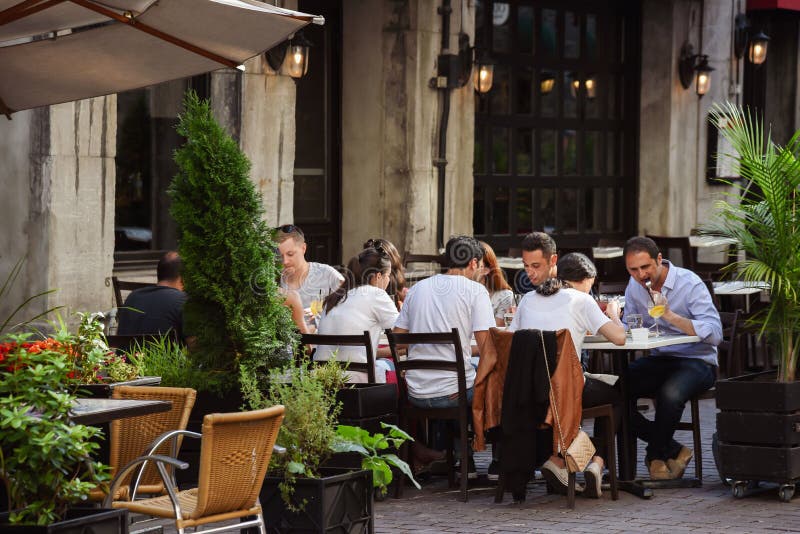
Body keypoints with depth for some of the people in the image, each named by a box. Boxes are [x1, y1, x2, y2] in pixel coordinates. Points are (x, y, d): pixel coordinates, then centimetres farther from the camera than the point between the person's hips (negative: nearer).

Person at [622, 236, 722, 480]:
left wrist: (671, 316, -32)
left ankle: (657, 454, -8)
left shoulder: (689, 283, -15)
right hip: (659, 360, 6)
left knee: (670, 394, -38)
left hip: (697, 361, -6)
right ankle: (673, 450, -8)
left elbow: (715, 334, -23)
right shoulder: (634, 286, 5)